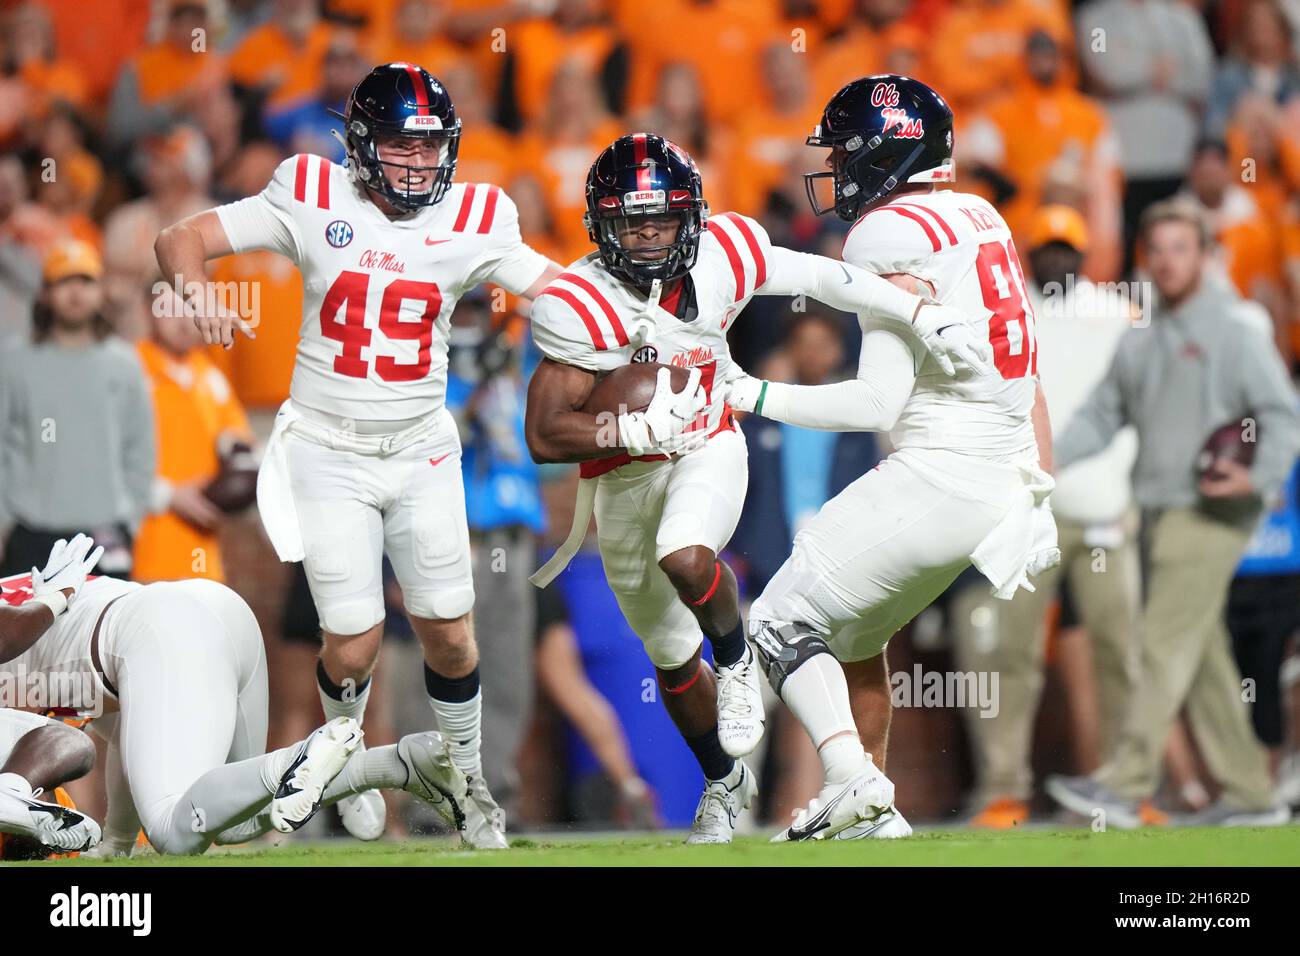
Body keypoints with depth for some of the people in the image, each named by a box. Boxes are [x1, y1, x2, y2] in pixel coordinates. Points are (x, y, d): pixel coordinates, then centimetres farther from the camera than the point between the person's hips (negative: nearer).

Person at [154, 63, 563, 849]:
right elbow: (183, 238, -7)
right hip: (329, 453, -2)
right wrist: (195, 291, -28)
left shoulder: (473, 221, -3)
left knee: (450, 634, 2)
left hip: (422, 452, 2)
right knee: (354, 648, -4)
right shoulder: (315, 201, -8)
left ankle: (468, 781, 27)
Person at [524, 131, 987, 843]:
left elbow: (820, 277, 1)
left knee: (685, 559, -35)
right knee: (672, 656, 15)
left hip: (706, 451, 0)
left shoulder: (721, 255, -16)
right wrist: (644, 429, -37)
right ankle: (724, 784, 40)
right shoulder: (578, 307, -24)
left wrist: (921, 314, 3)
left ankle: (737, 664, -4)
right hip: (623, 481, 0)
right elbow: (545, 435, -25)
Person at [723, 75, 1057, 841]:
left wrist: (756, 396, -12)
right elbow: (1027, 378, 16)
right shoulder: (980, 219, 14)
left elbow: (878, 402, -18)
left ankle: (852, 778, -18)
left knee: (786, 621, 0)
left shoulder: (891, 240, -13)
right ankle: (868, 813, 24)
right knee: (851, 632, 23)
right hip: (1004, 477, 9)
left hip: (938, 475, -9)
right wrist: (1038, 495, 20)